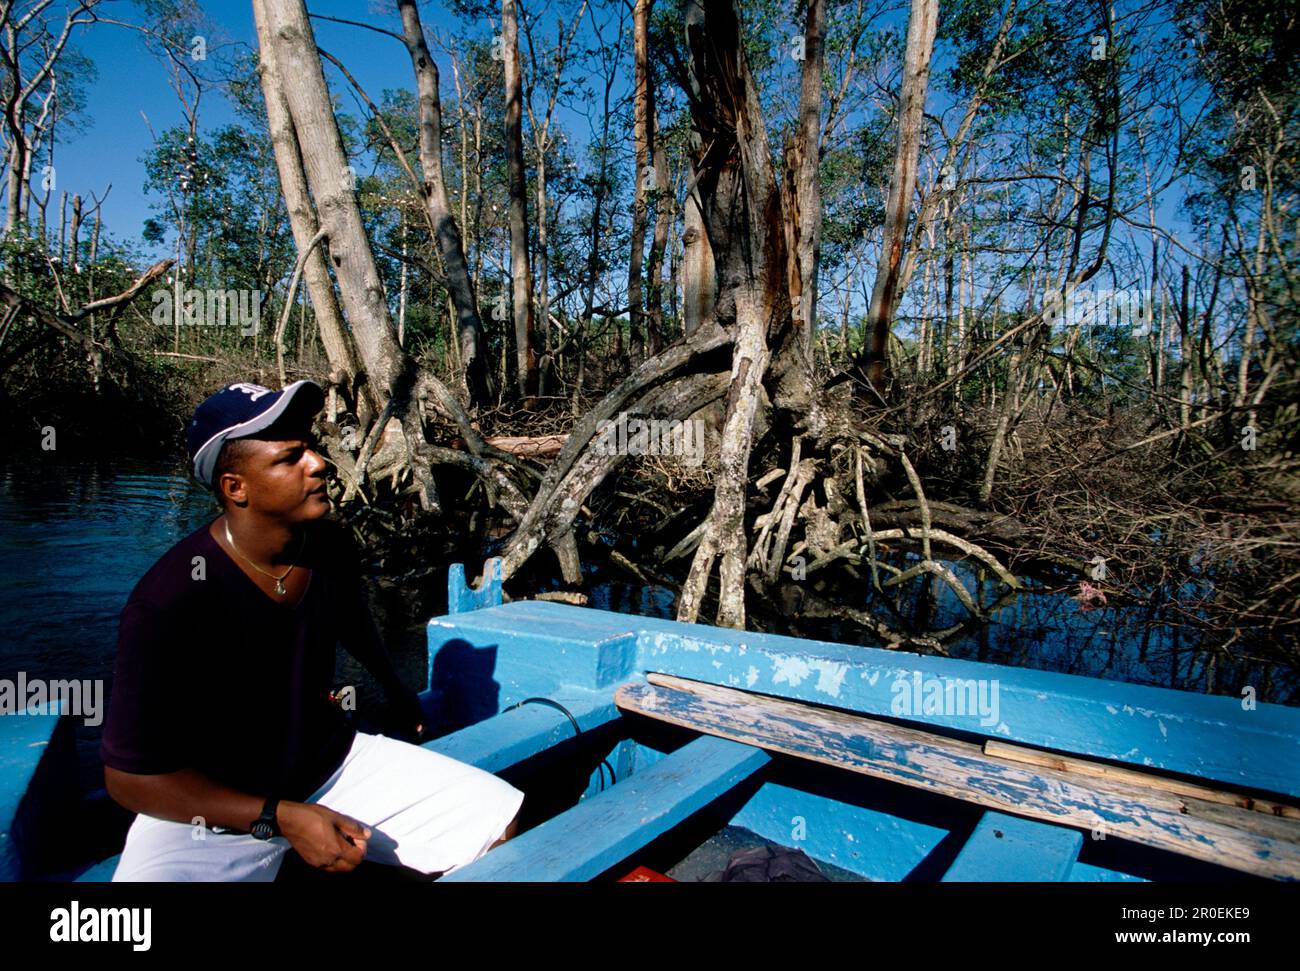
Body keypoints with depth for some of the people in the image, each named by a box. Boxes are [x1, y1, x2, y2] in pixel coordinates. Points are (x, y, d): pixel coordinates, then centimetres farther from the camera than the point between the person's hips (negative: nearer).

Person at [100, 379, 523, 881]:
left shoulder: (333, 550, -7)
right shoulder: (168, 601, -24)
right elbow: (131, 776, -17)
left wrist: (396, 690, 35)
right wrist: (282, 819, -23)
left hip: (332, 762, 5)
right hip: (211, 807, -4)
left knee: (499, 825, -5)